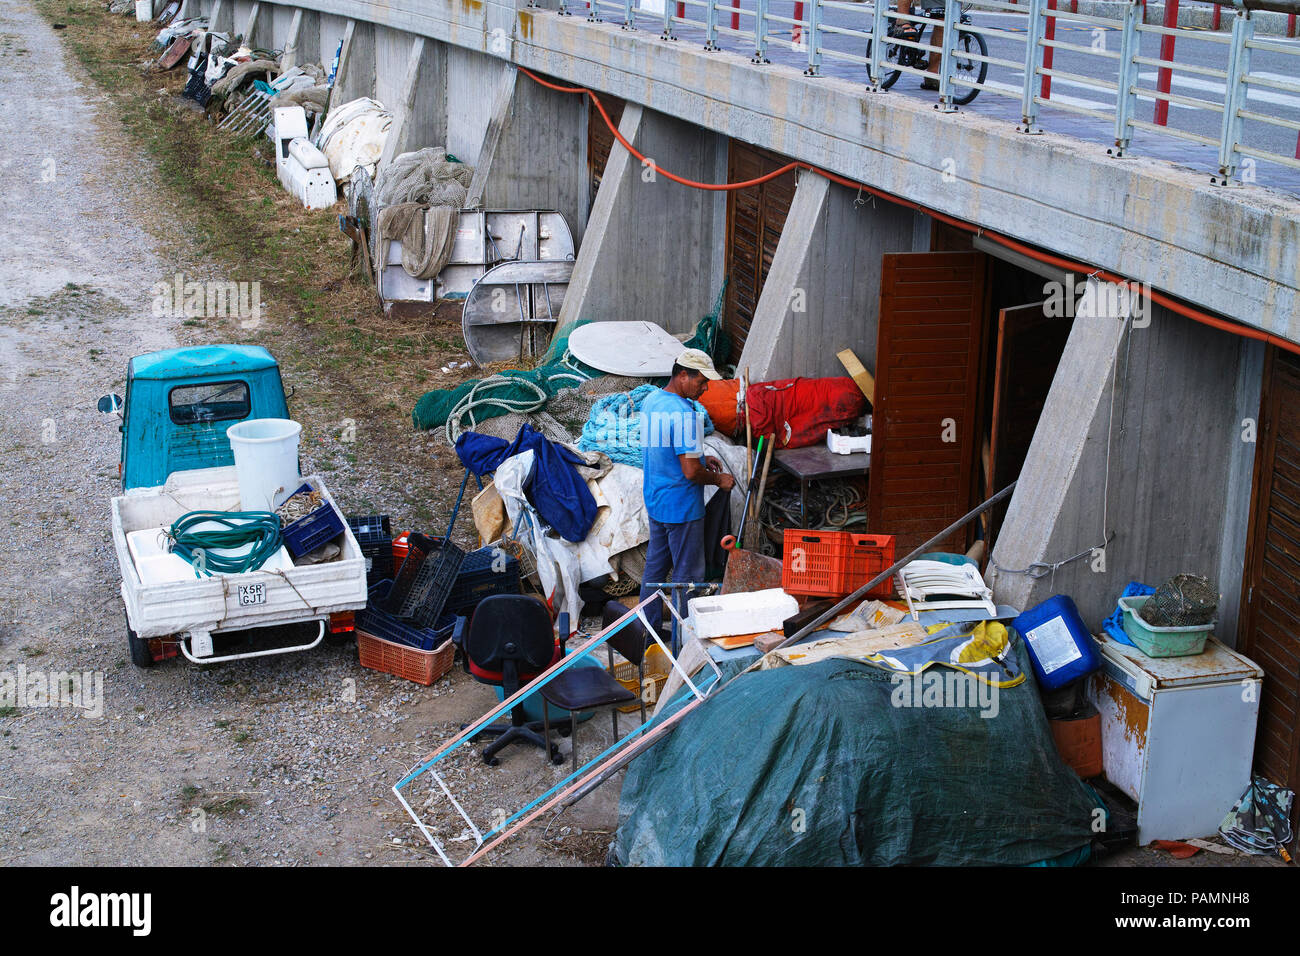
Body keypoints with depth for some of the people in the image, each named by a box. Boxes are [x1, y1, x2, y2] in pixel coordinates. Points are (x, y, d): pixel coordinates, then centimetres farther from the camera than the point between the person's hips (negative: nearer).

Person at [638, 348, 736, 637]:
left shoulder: (650, 400, 4)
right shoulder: (684, 414, -25)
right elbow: (691, 472, -26)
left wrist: (700, 458, 12)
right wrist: (719, 479, -9)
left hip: (654, 501, 9)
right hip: (681, 506, -9)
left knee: (655, 565, 18)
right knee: (687, 573, 3)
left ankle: (650, 629, 27)